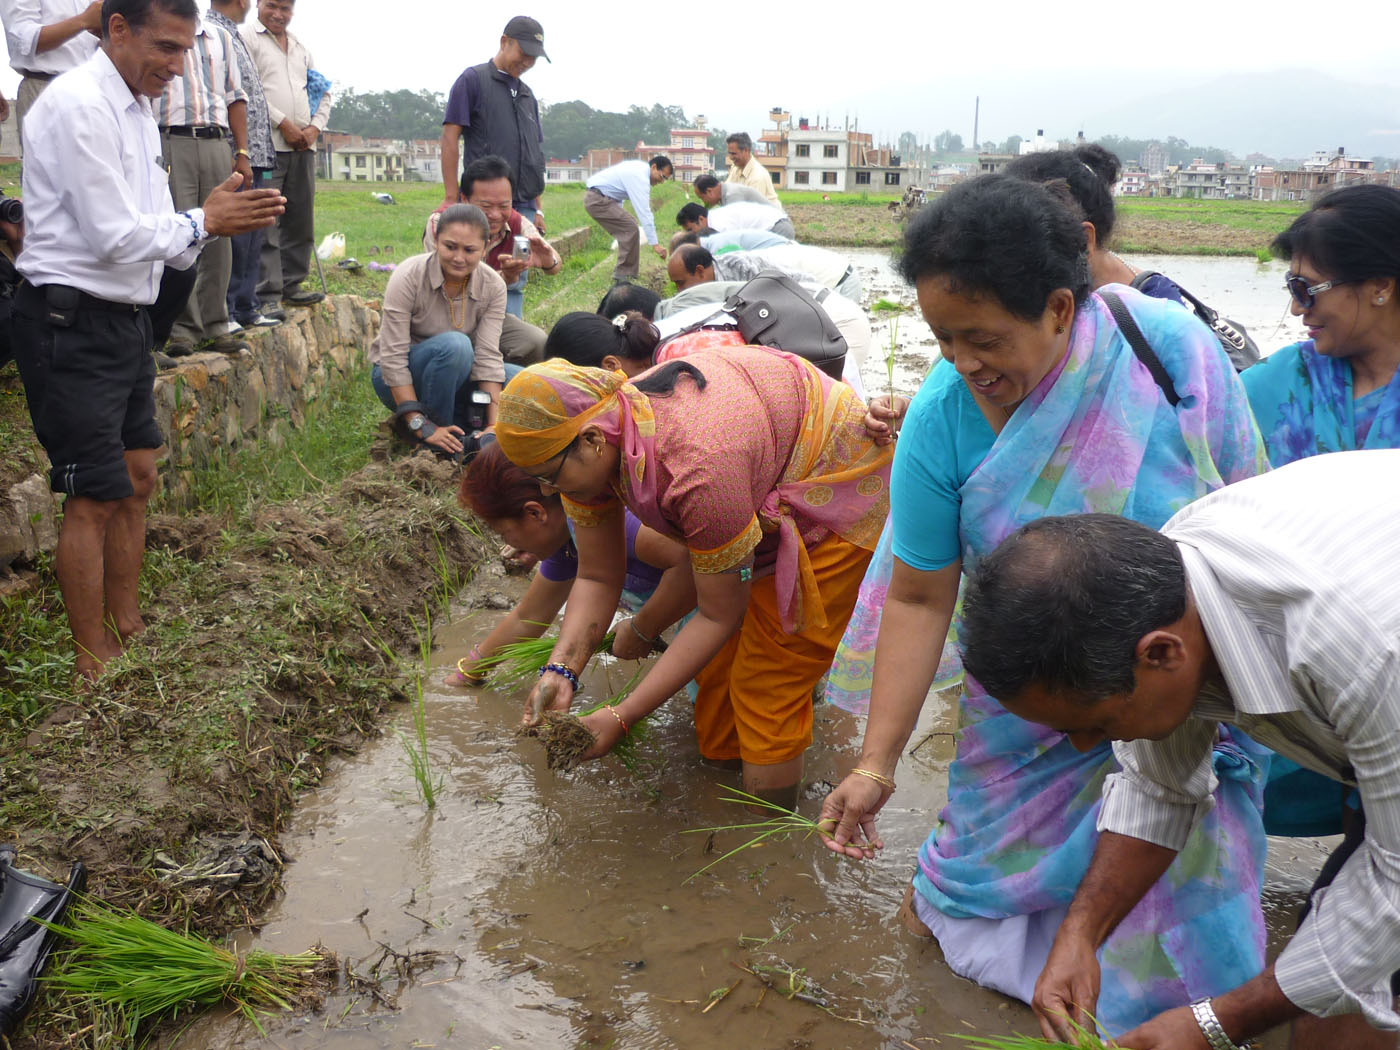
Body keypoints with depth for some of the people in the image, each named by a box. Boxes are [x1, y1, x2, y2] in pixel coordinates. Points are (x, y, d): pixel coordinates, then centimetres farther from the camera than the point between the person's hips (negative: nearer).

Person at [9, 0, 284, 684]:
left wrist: (215, 214, -4)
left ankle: (126, 628, 28)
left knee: (137, 478, 14)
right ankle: (93, 661, 11)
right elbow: (116, 237, -20)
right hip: (71, 323, -9)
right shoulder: (78, 106, -16)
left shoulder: (136, 110, 14)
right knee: (95, 498, -3)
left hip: (124, 316, 9)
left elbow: (152, 231, 13)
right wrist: (204, 222, -10)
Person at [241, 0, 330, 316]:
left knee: (301, 219, 8)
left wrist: (315, 127, 5)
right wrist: (283, 124, -12)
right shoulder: (246, 38, 2)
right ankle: (267, 295, -10)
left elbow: (323, 93, 23)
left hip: (303, 145, 7)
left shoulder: (301, 48, 23)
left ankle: (291, 284, 18)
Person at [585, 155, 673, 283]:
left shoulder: (639, 167, 9)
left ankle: (631, 273, 13)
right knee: (631, 230, -16)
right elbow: (644, 212, -28)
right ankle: (622, 276, -11)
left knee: (631, 226, 11)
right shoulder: (640, 177, -22)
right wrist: (655, 243, -30)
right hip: (598, 200, -11)